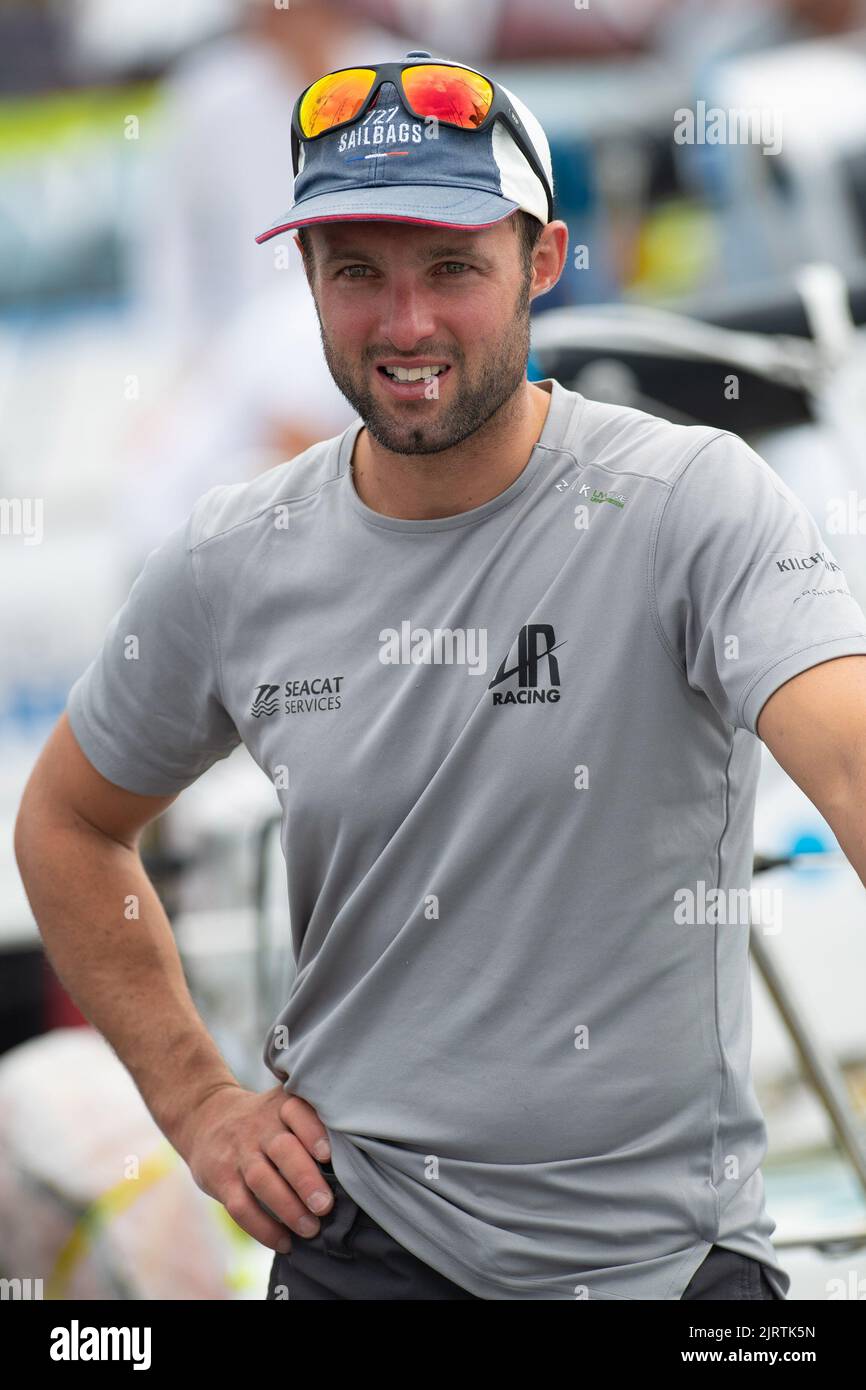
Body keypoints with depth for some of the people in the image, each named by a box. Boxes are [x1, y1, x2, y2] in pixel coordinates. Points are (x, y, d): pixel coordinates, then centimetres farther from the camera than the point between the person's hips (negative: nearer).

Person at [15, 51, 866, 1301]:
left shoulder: (693, 505, -14)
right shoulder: (233, 564, -1)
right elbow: (67, 824, 15)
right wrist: (197, 1104, 5)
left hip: (659, 1245, -2)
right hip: (358, 1237, 2)